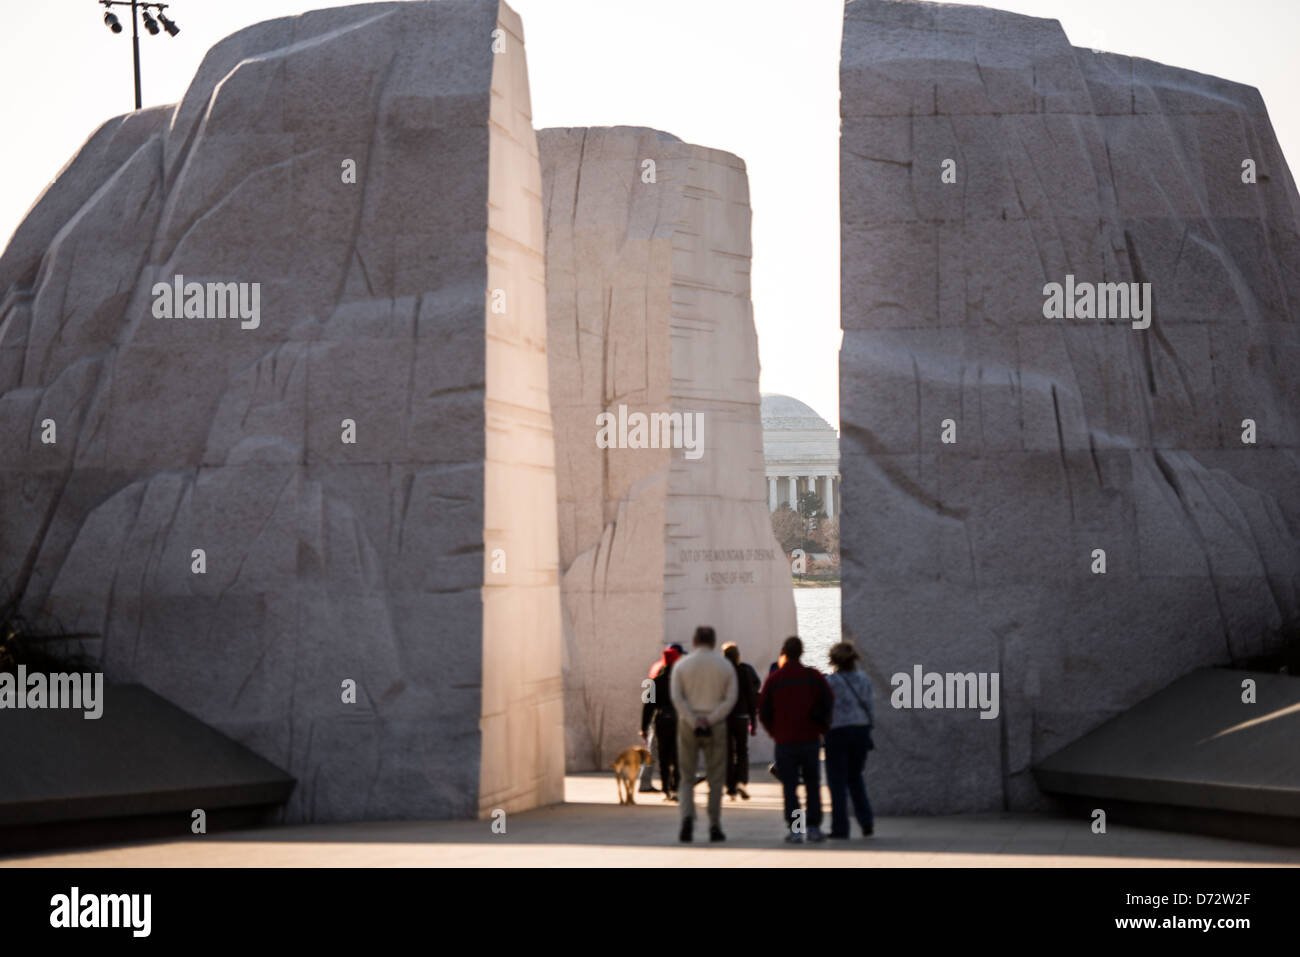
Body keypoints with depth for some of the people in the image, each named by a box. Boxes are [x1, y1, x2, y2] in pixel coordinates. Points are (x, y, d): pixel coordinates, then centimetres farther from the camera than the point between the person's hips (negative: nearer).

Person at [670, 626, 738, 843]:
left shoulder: (682, 665, 1)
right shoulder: (725, 666, 2)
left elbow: (676, 697, -8)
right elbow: (731, 698, -5)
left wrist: (693, 721, -10)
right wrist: (710, 720, -10)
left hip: (687, 725, 0)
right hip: (716, 726, 0)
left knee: (687, 778, 6)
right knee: (715, 779, 8)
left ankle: (687, 816, -17)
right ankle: (714, 827, 6)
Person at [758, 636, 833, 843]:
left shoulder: (773, 680, -1)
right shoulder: (814, 677, 0)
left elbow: (763, 712, -1)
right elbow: (828, 705, -3)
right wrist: (823, 728, 12)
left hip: (785, 741, -1)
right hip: (810, 739, 1)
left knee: (789, 787, 2)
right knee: (812, 785, 10)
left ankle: (794, 829, -4)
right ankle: (814, 828, 8)